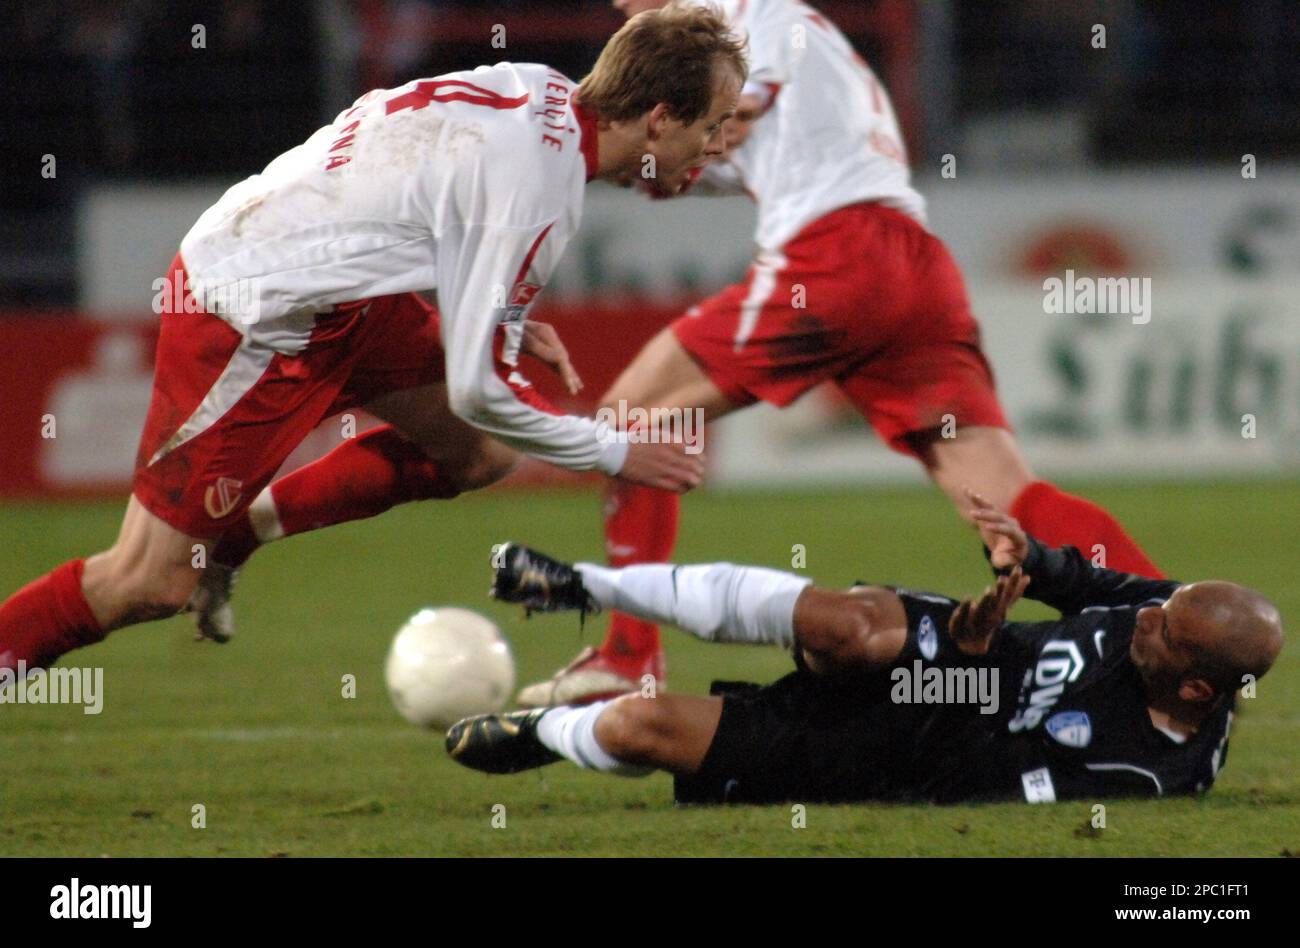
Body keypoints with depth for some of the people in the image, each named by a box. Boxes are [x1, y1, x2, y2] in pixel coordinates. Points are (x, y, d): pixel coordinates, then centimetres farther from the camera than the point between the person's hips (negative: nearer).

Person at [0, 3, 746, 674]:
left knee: (481, 455, 7)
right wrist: (614, 455, -9)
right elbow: (477, 387, -22)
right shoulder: (537, 188, -27)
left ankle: (235, 531, 17)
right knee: (149, 586, -6)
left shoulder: (538, 90, -1)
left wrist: (505, 319, 9)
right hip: (252, 322, -9)